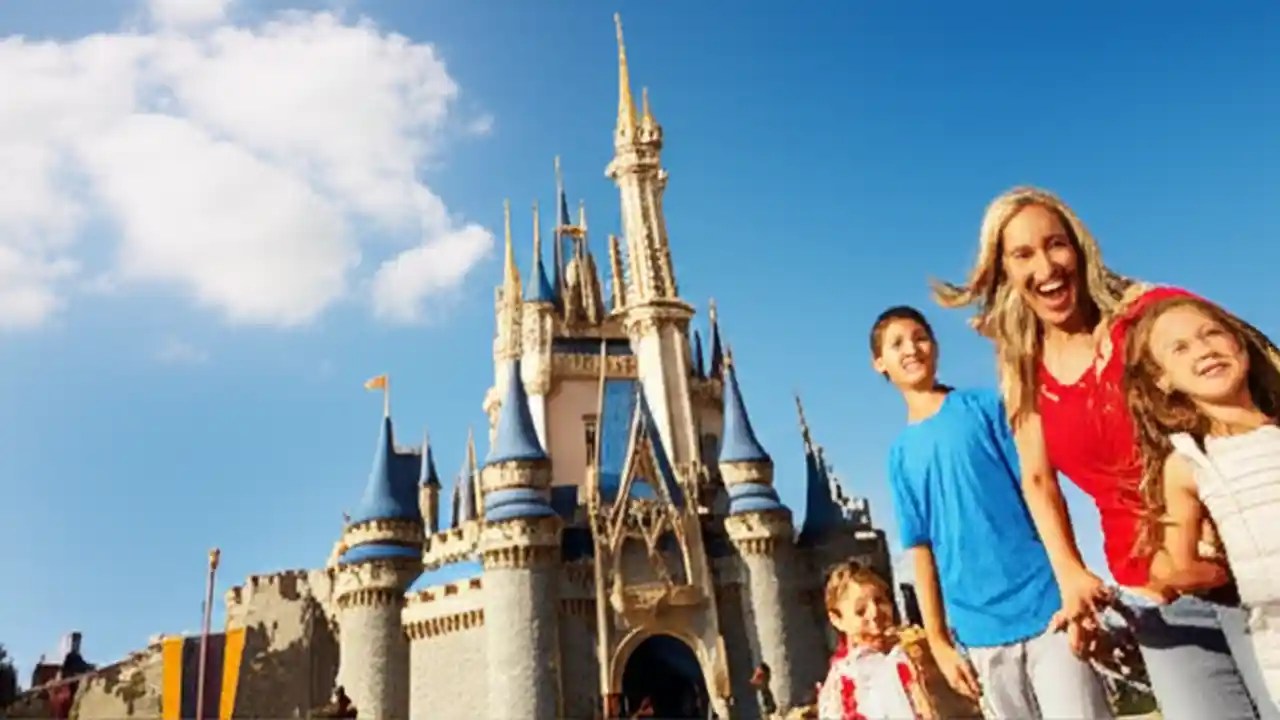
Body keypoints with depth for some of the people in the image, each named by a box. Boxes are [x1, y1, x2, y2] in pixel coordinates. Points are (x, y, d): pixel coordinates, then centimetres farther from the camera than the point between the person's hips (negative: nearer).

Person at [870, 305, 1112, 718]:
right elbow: (921, 550, 8)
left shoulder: (986, 406, 2)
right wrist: (938, 641, 5)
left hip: (1046, 605, -2)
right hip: (980, 631, 3)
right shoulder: (899, 455, 8)